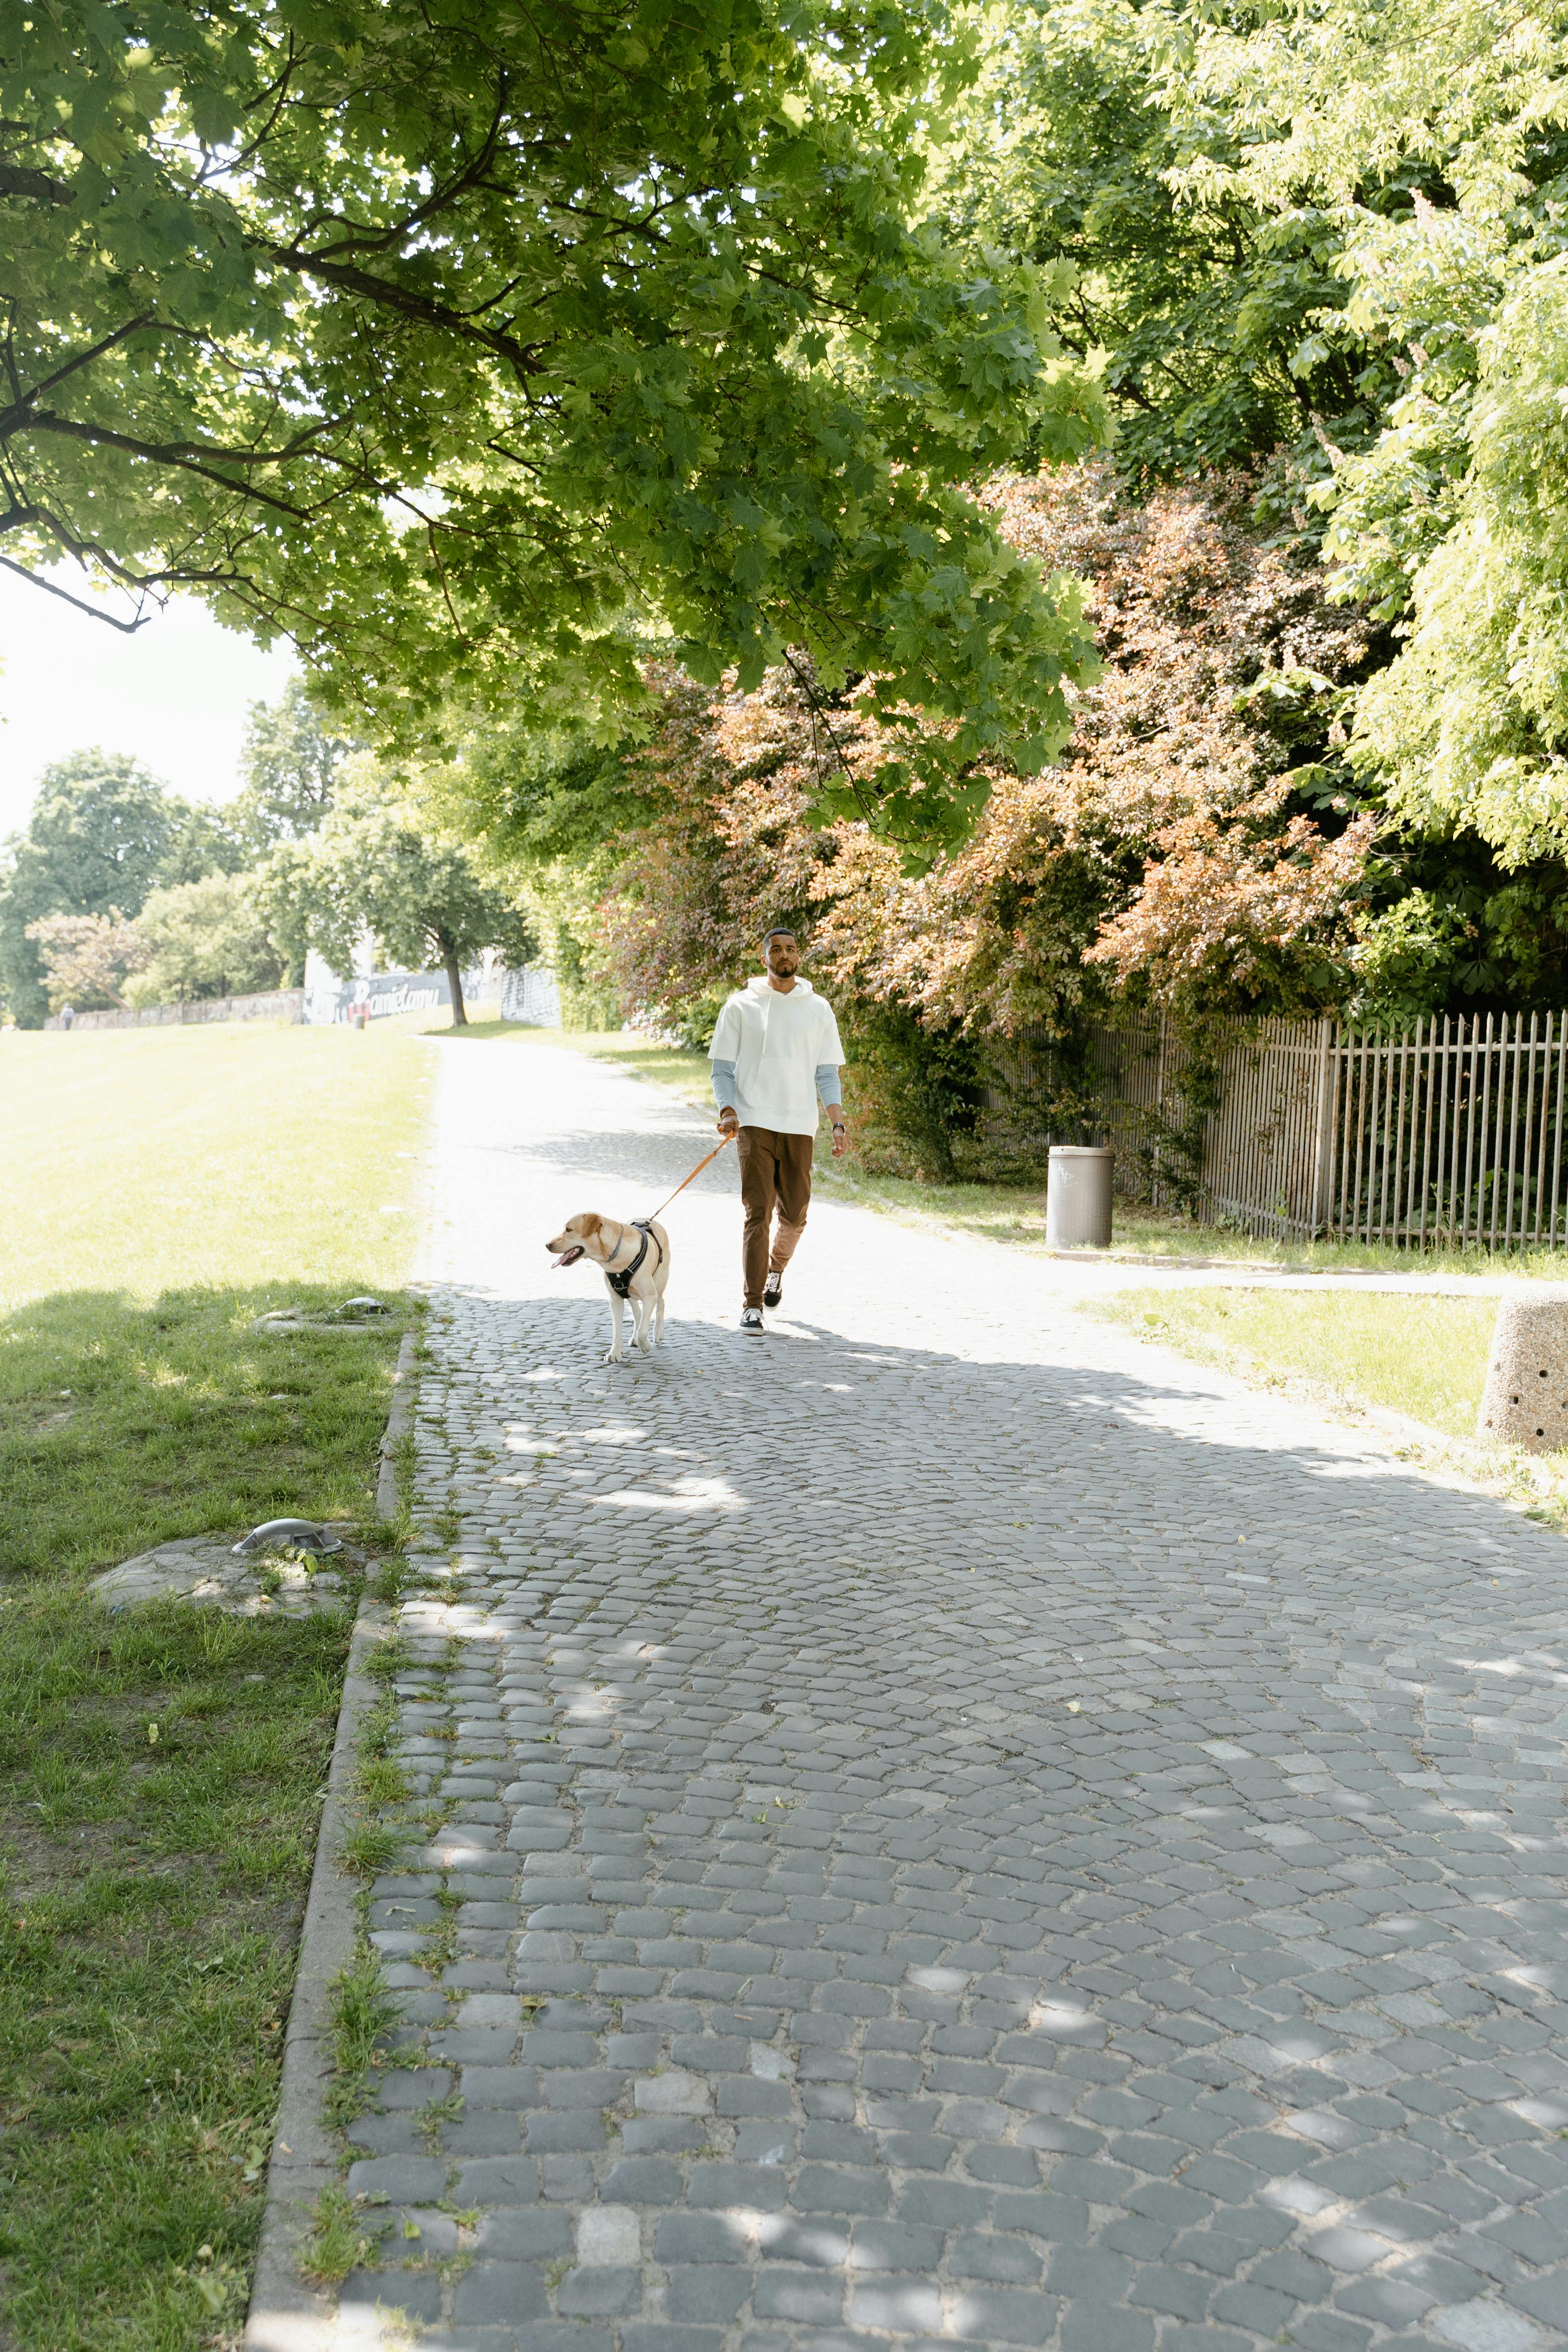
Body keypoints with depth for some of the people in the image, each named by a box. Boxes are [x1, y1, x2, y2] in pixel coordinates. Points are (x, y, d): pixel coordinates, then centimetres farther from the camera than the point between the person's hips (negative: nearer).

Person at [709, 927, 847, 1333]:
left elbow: (827, 1075, 10)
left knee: (795, 1214, 7)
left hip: (800, 1125, 2)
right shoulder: (741, 1006, 4)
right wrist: (727, 1111, -12)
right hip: (754, 1122, -2)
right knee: (758, 1212, -10)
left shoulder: (818, 1009, 9)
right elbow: (722, 1068, 5)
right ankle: (752, 1305, -7)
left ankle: (776, 1268, 38)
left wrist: (839, 1123, -2)